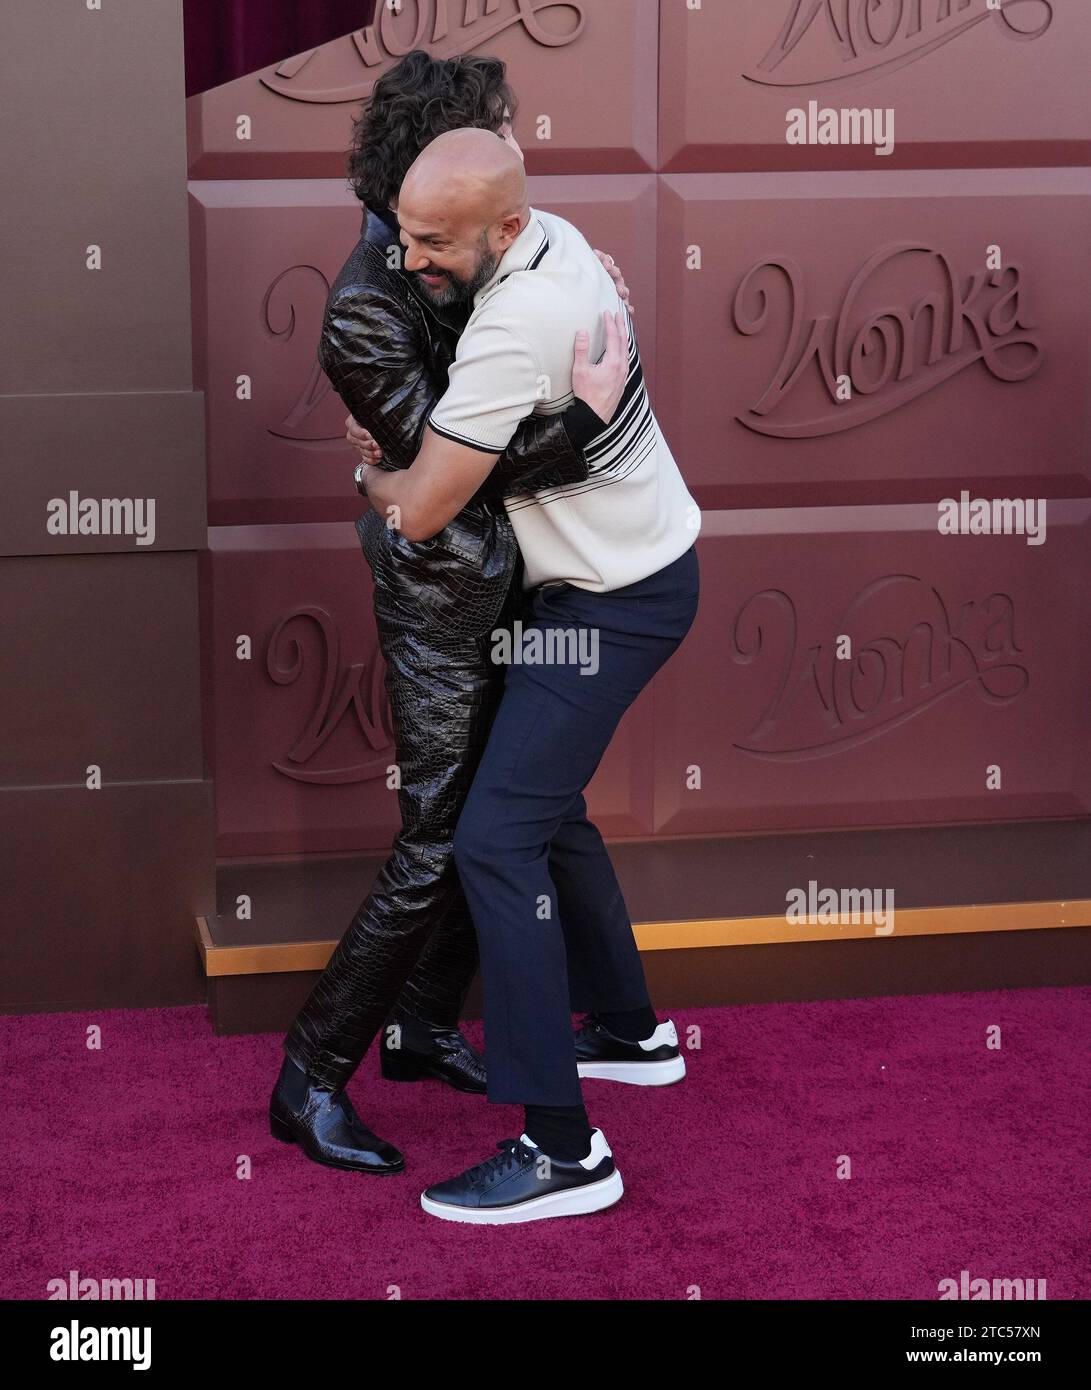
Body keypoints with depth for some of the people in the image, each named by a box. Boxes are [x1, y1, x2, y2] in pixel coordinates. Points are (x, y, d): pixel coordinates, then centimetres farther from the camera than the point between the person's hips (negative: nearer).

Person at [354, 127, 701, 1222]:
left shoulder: (512, 329, -30)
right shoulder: (553, 239, -1)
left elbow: (420, 512, -22)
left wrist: (368, 476, 0)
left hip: (612, 600, -10)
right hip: (643, 559, 10)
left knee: (496, 841, -12)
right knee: (546, 806, 22)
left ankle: (562, 1150, -12)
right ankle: (629, 1028, 37)